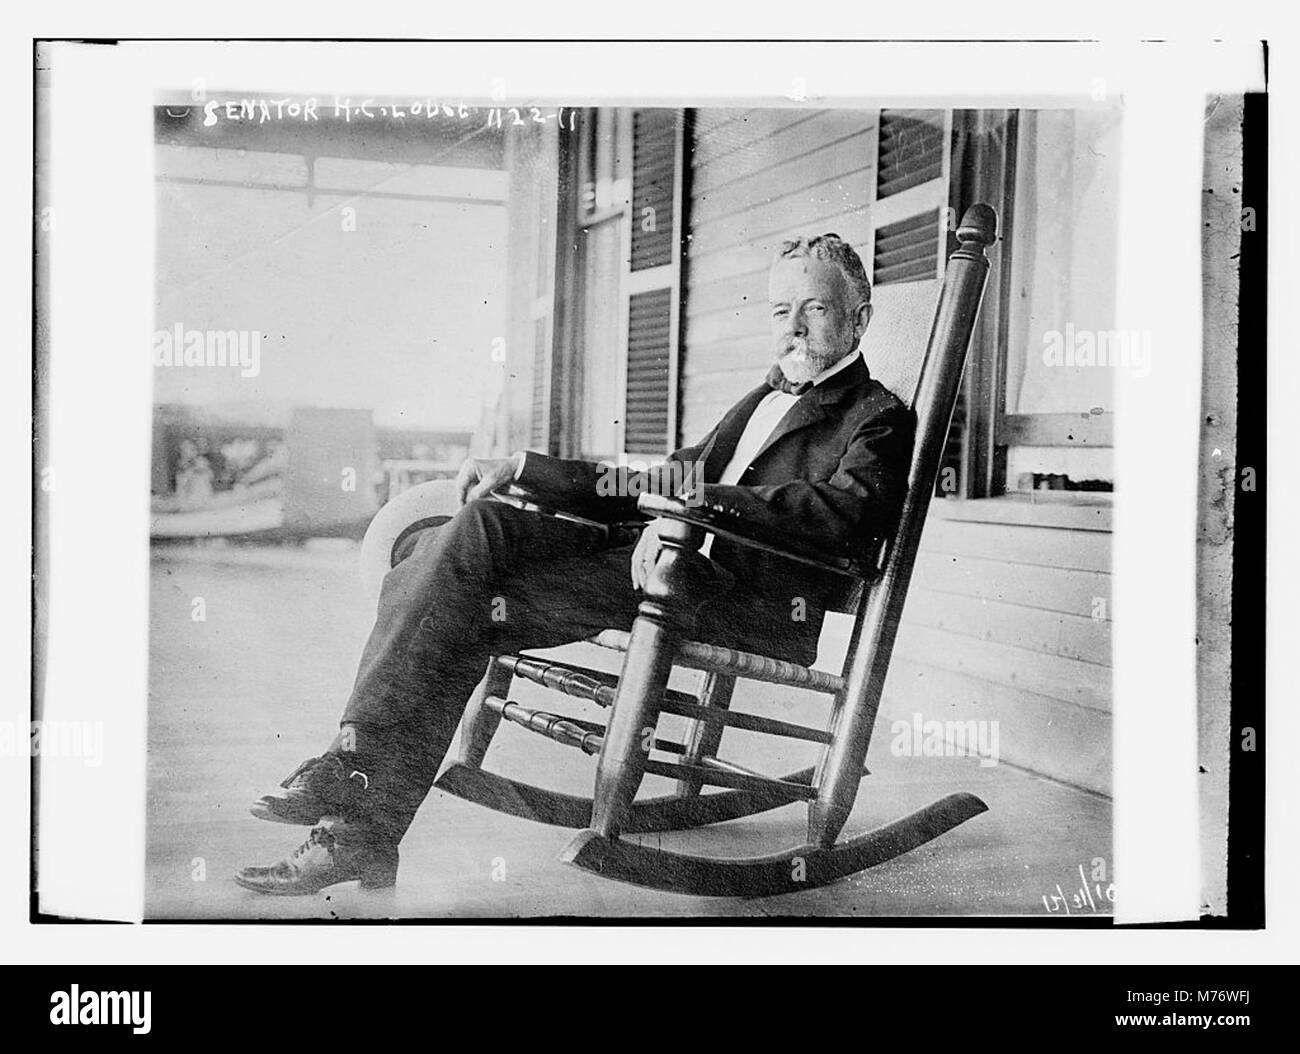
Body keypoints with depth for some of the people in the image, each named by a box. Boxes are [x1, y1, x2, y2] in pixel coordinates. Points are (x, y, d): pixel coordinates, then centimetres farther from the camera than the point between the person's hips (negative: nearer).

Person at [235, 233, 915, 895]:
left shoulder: (878, 418, 7)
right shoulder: (762, 400, 33)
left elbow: (844, 511, -15)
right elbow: (655, 487, 28)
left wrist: (701, 501, -29)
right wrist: (522, 467, 16)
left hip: (757, 601, -8)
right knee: (470, 532, -15)